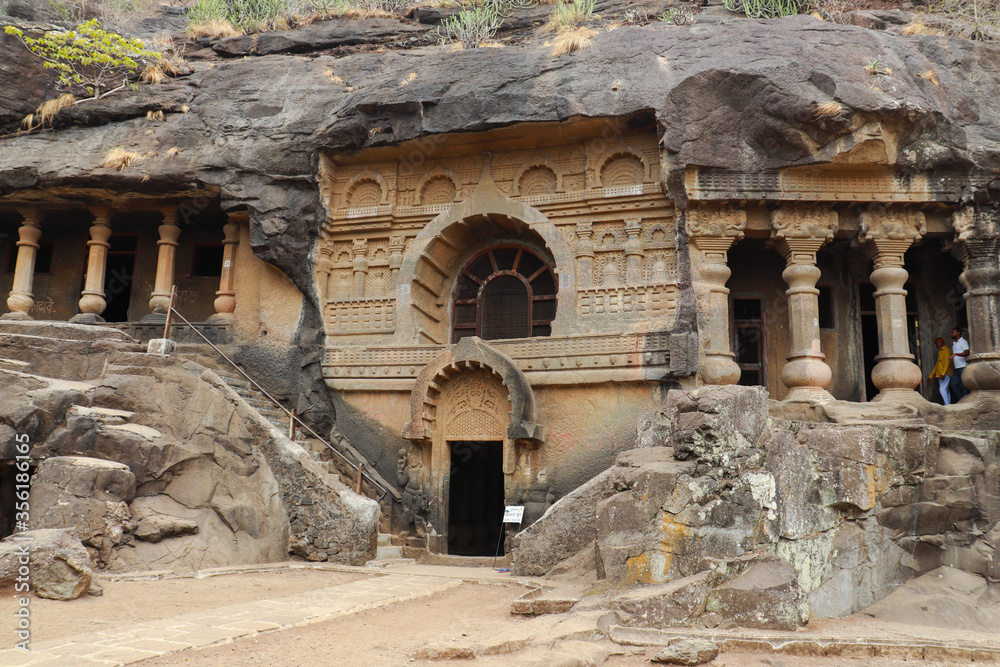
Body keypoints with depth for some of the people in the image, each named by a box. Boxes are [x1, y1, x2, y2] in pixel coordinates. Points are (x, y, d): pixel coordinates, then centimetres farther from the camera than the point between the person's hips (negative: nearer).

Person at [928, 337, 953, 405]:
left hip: (945, 374, -9)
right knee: (945, 390, 7)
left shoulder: (946, 349, -3)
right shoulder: (940, 352, 23)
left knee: (942, 389, -19)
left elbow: (947, 361, -15)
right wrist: (931, 376, 24)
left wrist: (943, 373, -23)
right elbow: (937, 365, 26)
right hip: (940, 374, 9)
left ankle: (947, 405, -23)